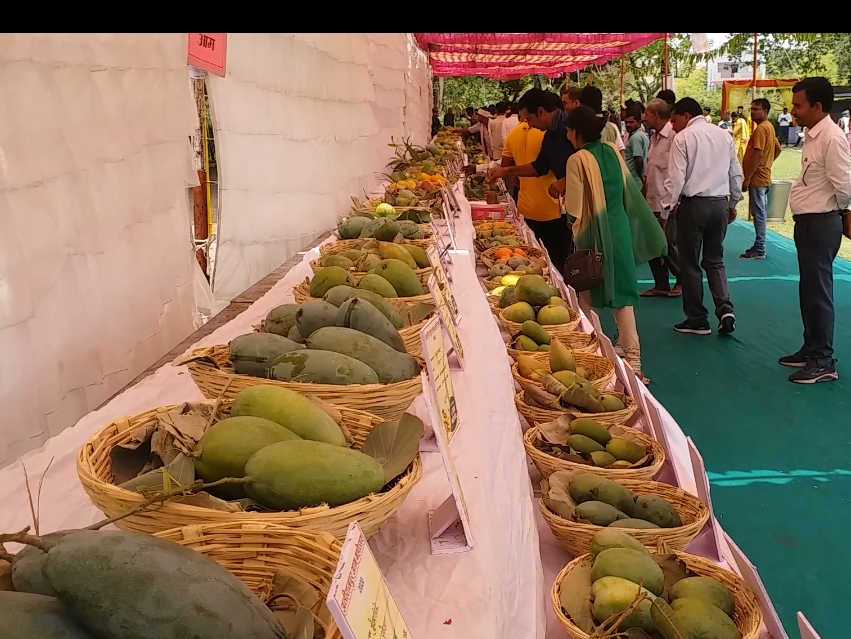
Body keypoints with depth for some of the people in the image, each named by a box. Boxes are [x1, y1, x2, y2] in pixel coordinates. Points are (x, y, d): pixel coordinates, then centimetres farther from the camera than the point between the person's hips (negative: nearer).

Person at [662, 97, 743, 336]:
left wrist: (666, 208, -5)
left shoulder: (683, 138, -7)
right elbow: (736, 173, 11)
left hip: (693, 204, -5)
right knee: (715, 260, 17)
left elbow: (676, 178, -12)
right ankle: (725, 308, -2)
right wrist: (733, 203, 22)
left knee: (690, 263, 6)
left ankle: (697, 320, 11)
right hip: (720, 203, 5)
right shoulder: (723, 135, 8)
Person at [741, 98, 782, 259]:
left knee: (758, 213, -6)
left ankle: (759, 250, -3)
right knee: (761, 213, 13)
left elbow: (757, 155, -23)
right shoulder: (769, 126, 15)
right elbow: (778, 149, 24)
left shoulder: (761, 128, -17)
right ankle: (759, 246, 20)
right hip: (763, 176, 10)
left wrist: (747, 178, -21)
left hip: (757, 178, -10)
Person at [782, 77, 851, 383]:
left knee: (818, 291, -3)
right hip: (808, 222, 10)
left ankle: (823, 361, 7)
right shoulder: (813, 136, 11)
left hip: (821, 223, -10)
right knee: (808, 290, 17)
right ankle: (811, 349, 30)